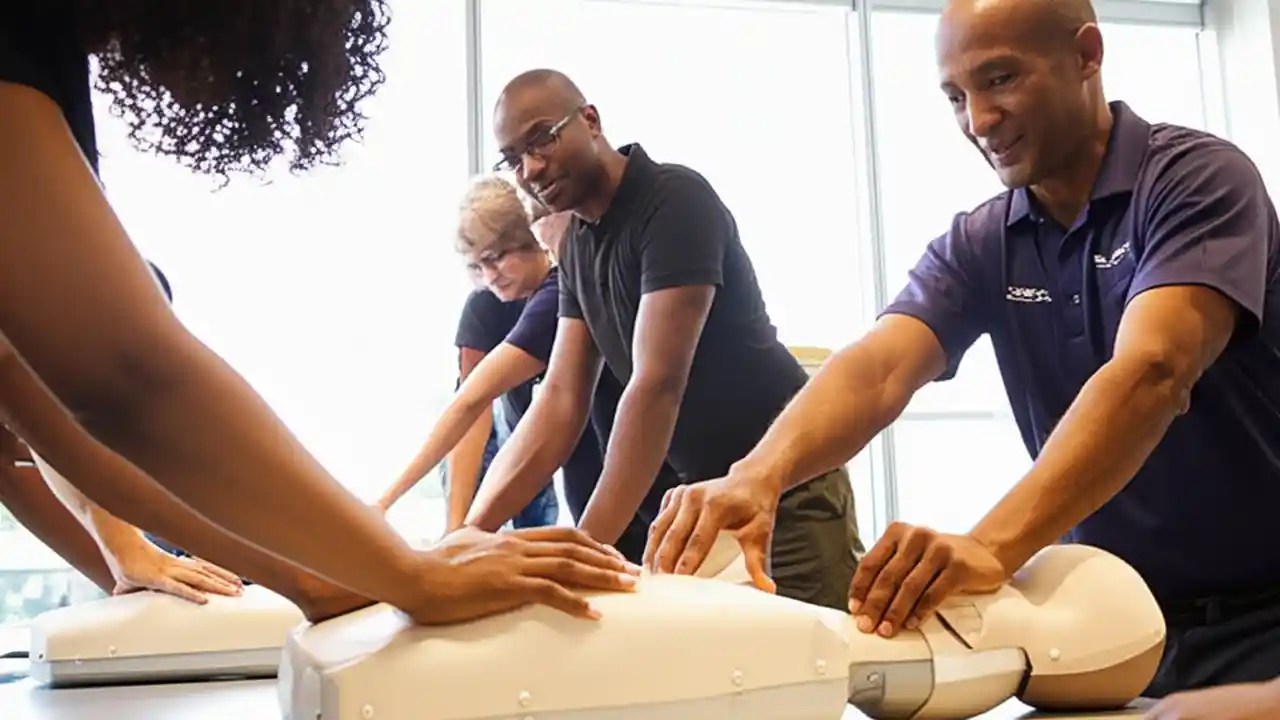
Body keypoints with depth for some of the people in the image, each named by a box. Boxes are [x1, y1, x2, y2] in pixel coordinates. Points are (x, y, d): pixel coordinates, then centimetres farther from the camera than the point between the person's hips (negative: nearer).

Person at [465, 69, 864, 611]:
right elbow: (561, 400, 0)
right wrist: (471, 531, -10)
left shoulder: (675, 199, -18)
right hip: (692, 490, 7)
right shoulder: (577, 246, 6)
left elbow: (657, 384, -26)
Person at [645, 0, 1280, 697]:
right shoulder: (979, 245, -1)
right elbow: (878, 368, -17)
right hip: (1113, 614, 5)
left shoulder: (1198, 177, -15)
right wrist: (758, 473, -38)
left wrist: (990, 546, -45)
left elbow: (1151, 373, -32)